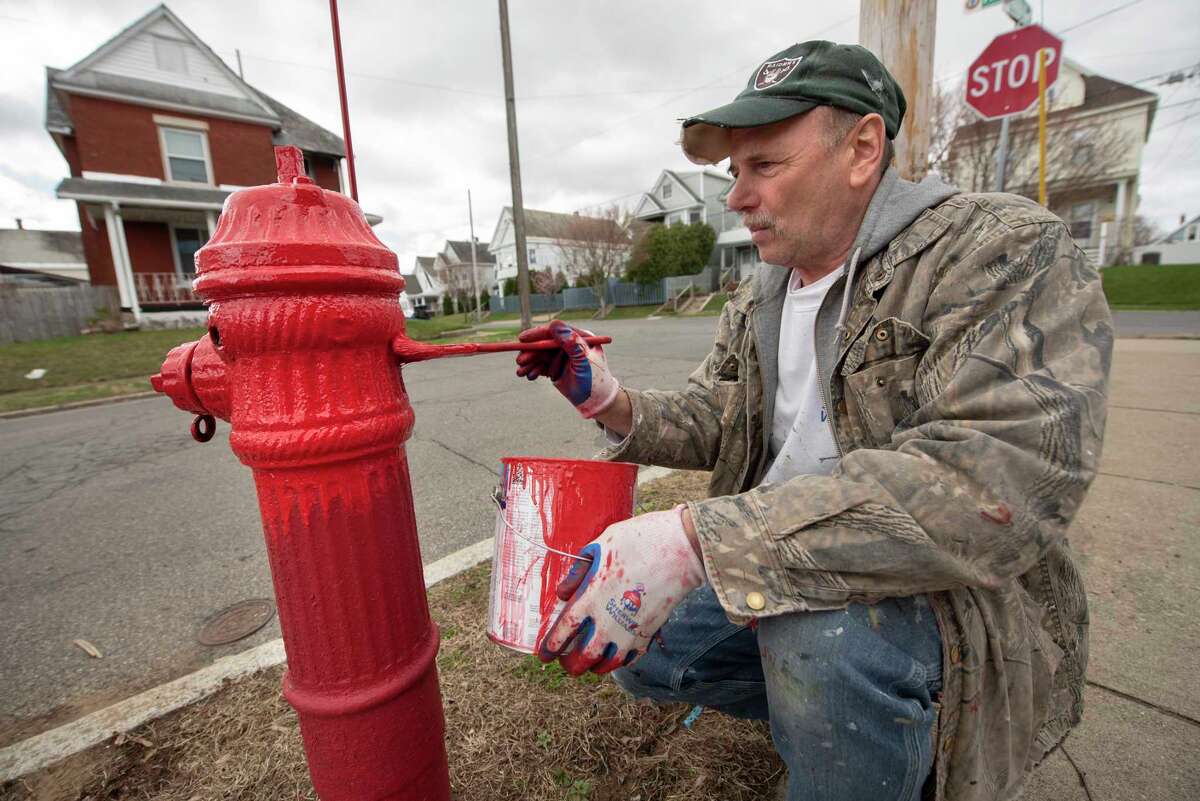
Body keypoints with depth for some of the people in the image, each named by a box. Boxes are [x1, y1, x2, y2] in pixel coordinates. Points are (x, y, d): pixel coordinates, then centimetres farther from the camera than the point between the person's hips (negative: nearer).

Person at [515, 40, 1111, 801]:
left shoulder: (1004, 251, -16)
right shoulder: (755, 301, 5)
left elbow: (994, 484, -31)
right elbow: (711, 425, 8)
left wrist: (692, 537, -39)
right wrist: (612, 402, -12)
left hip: (944, 594, -5)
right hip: (775, 570, 6)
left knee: (825, 631, -36)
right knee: (640, 653, 6)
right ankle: (835, 717, 23)